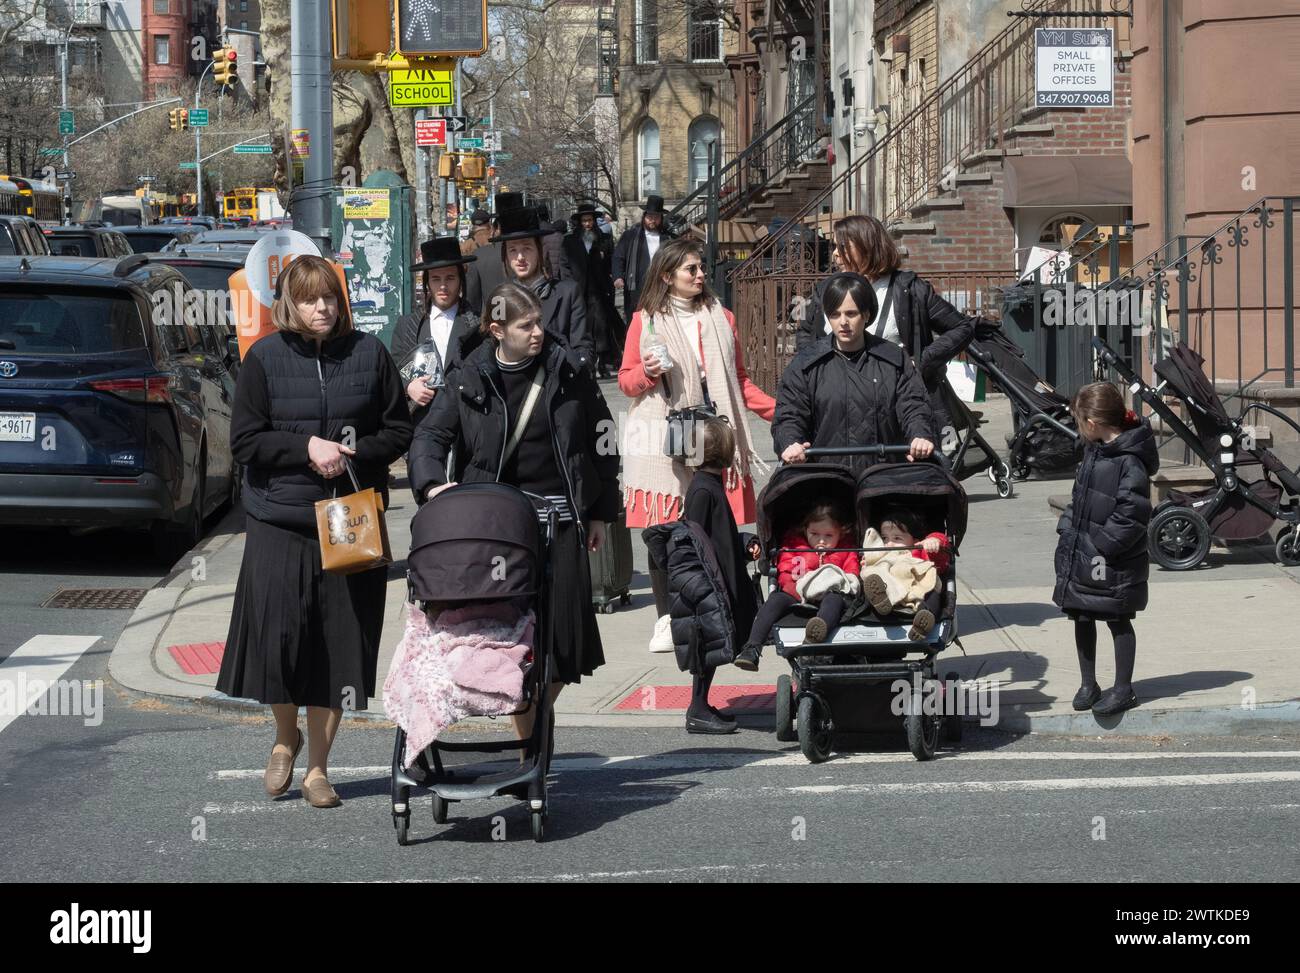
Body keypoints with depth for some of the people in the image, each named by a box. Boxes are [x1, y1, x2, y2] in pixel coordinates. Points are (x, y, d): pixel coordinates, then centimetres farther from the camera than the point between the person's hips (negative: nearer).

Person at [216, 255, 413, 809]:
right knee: (276, 635, -9)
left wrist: (352, 454, -10)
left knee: (337, 646, 3)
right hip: (278, 520, -1)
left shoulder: (370, 354, 4)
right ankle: (286, 738, 20)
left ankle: (317, 767, 17)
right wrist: (306, 447, -15)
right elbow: (245, 442, -2)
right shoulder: (265, 359, 0)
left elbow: (397, 431, 7)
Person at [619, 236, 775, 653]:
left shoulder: (721, 319, 15)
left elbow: (740, 380, 17)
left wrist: (778, 410, 6)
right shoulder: (645, 321, 5)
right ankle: (666, 619, 6)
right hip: (662, 441, -2)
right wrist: (648, 373, -13)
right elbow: (626, 381, 8)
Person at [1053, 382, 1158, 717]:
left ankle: (1123, 689, 17)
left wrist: (1100, 545, -21)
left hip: (1114, 562, -8)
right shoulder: (1094, 451, 7)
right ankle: (1088, 684, 27)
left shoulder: (1130, 462, -21)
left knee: (1118, 622, 5)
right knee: (1082, 618, 14)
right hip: (1081, 556, 8)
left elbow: (1132, 515, -23)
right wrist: (1067, 529, 6)